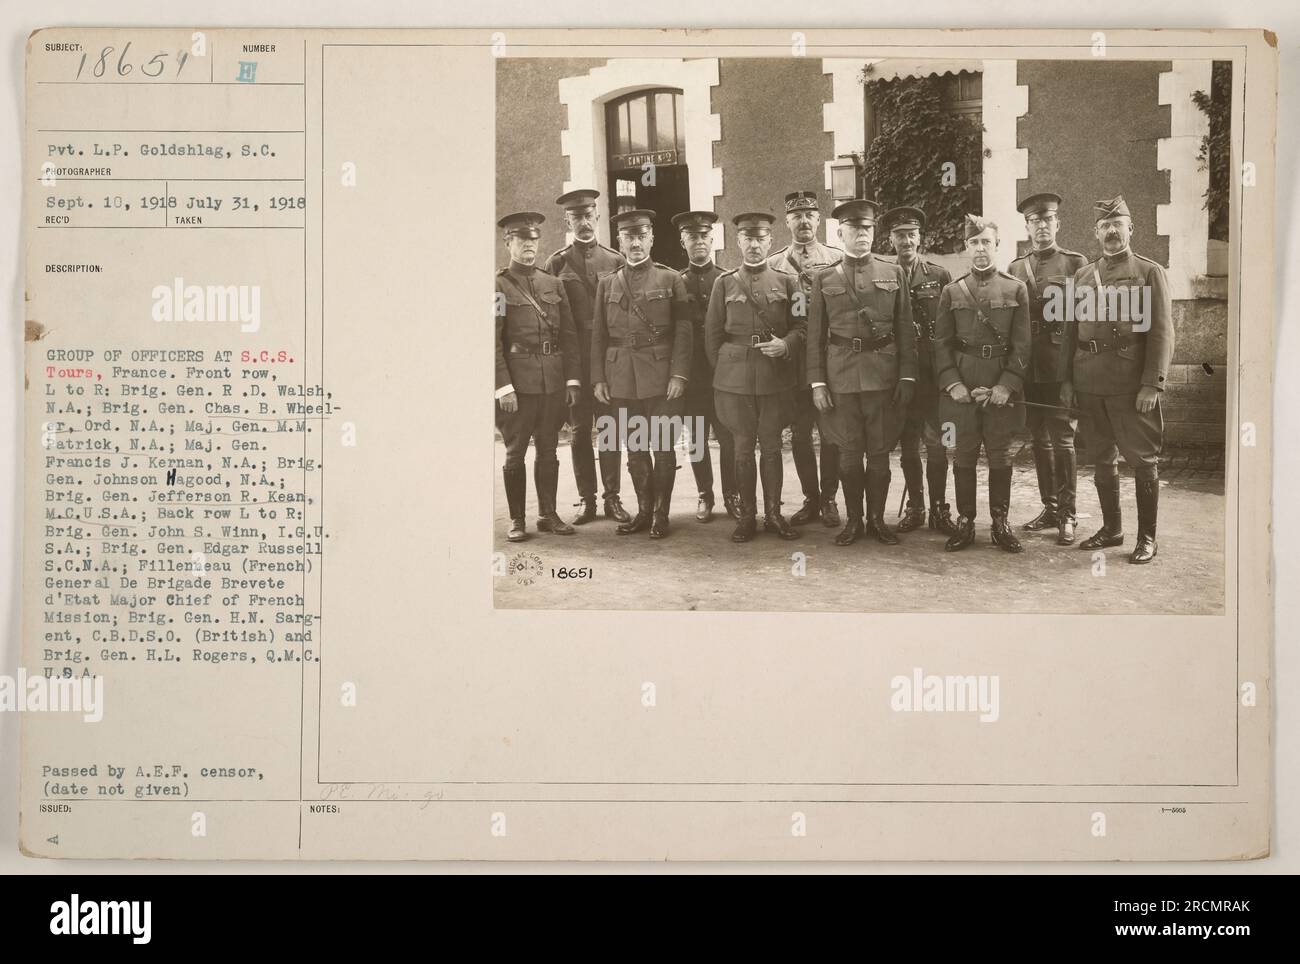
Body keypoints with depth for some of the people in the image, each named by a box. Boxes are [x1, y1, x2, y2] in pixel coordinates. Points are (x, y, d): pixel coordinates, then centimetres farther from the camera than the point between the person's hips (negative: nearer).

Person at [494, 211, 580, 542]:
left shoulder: (554, 284, 12)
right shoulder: (498, 286, -2)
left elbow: (569, 335, 11)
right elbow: (492, 342, -7)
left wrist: (571, 379, 3)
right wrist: (503, 387, -13)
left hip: (554, 381, 4)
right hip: (517, 382, -4)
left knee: (548, 450, 11)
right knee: (515, 452, 3)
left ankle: (548, 514, 20)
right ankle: (516, 520, 11)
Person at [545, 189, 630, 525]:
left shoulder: (615, 261, 6)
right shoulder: (557, 263, 4)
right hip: (574, 359, 0)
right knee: (580, 430, 5)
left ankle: (612, 498, 10)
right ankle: (586, 499, 13)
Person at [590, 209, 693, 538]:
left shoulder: (670, 279, 3)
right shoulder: (607, 283, 11)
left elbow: (683, 331, -2)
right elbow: (598, 334, 10)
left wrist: (679, 374, -11)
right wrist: (598, 379, 3)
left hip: (661, 377, -3)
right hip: (622, 380, 3)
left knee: (663, 448, 2)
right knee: (635, 448, 9)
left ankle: (661, 514, 11)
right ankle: (643, 511, 19)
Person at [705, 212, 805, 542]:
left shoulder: (787, 282, 6)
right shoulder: (724, 283, 6)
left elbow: (801, 326, 7)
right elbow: (713, 334, 9)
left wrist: (785, 345, -11)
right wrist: (721, 371, 5)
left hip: (776, 376, 0)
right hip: (735, 378, 0)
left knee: (772, 446, 6)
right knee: (743, 447, 4)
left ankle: (773, 513, 15)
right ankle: (747, 515, 13)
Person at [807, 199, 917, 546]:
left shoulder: (894, 274, 8)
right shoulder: (823, 278, 6)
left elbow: (906, 330, 6)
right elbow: (815, 334, 4)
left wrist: (907, 376, -2)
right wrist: (816, 382, -2)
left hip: (883, 374, 0)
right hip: (841, 375, 0)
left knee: (880, 451, 5)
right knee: (849, 452, 5)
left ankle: (877, 519, 16)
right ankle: (853, 520, 16)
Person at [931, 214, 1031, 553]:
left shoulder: (1016, 289, 4)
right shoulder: (952, 292, 7)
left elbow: (1022, 345, 0)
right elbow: (942, 343, 4)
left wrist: (1006, 385, -10)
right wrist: (952, 383, -9)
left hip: (1002, 387, -1)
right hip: (962, 387, 1)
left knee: (1000, 455, 4)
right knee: (963, 455, 4)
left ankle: (1000, 522, 14)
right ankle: (965, 522, 12)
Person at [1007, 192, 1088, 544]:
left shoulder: (1076, 264, 2)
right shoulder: (1015, 269, 12)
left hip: (1063, 367, -4)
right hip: (1029, 369, 4)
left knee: (1062, 440, -5)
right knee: (1040, 441, 10)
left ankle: (1067, 515, 0)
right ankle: (1050, 507, 19)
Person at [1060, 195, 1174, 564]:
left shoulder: (1150, 272, 0)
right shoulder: (1082, 275, 13)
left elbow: (1162, 332, -6)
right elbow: (1071, 330, 14)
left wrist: (1152, 384, -14)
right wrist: (1066, 379, 6)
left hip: (1131, 382, -5)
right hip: (1090, 383, 5)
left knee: (1142, 458, 0)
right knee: (1102, 458, 12)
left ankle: (1147, 537, 9)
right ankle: (1111, 529, 24)